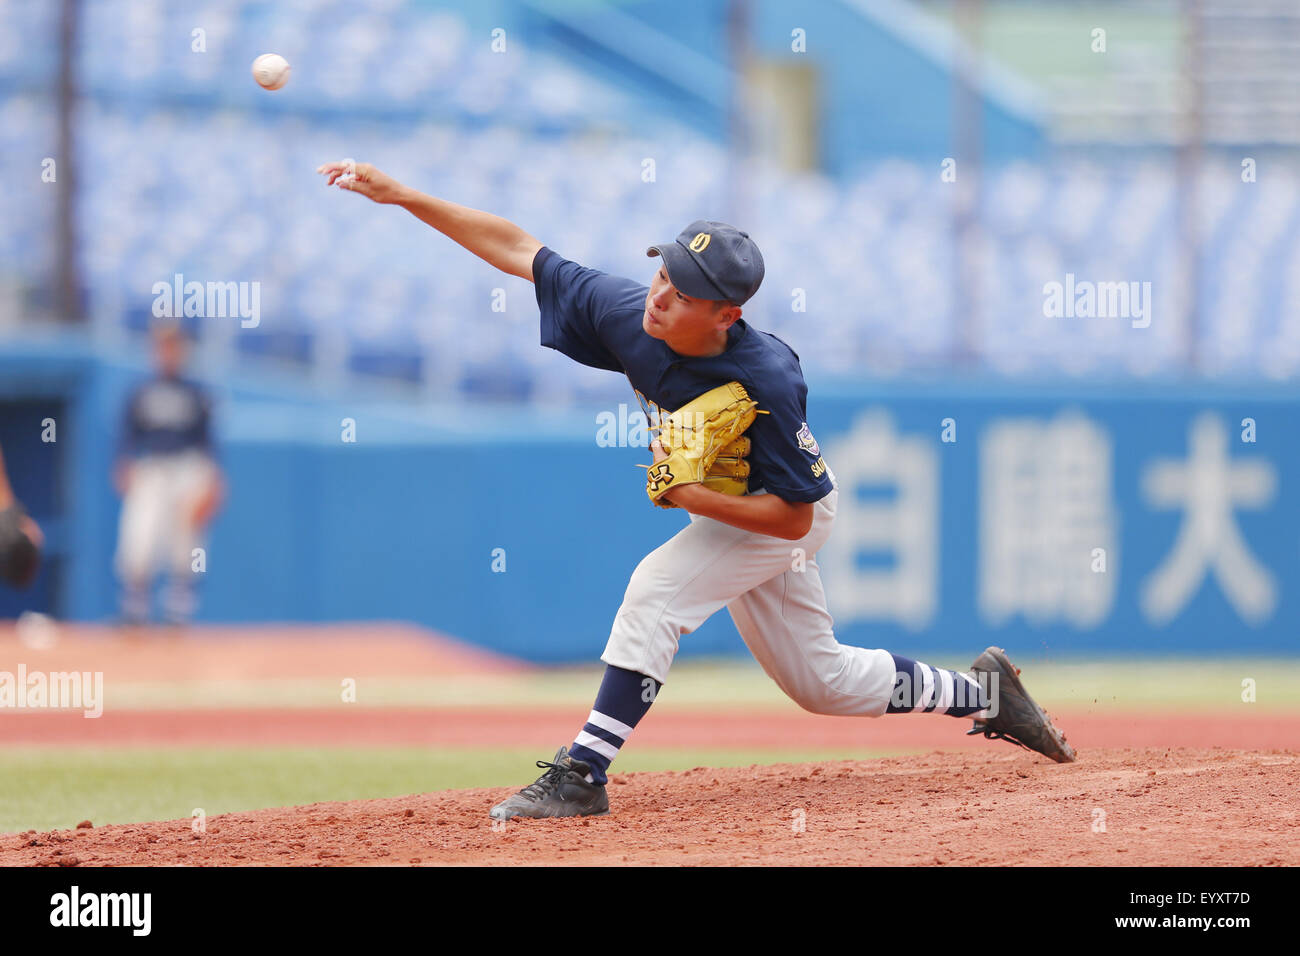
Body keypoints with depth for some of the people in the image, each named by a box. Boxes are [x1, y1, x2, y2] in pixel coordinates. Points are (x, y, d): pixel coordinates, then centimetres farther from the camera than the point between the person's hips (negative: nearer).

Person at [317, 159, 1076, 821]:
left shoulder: (767, 380, -37)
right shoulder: (629, 314, -23)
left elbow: (794, 517, -30)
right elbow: (517, 249, -17)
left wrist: (690, 496, -38)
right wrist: (399, 195, -22)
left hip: (788, 517, -7)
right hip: (726, 510, 7)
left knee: (658, 588, -26)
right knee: (820, 681, 17)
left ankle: (584, 774, -22)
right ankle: (981, 693, 35)